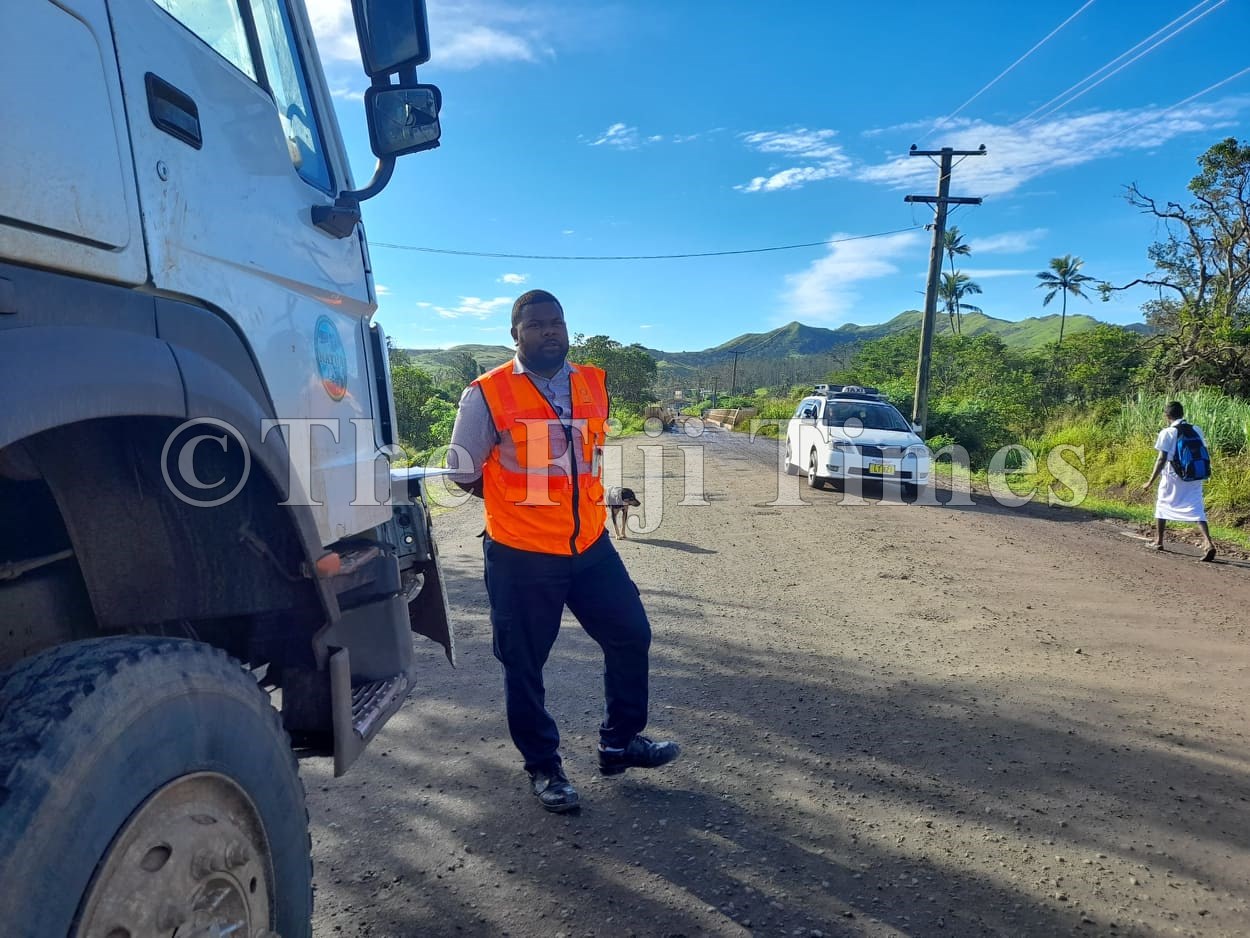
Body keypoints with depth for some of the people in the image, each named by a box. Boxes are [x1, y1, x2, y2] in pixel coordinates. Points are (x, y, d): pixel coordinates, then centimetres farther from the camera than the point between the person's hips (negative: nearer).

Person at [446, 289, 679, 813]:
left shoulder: (594, 385, 4)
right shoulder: (488, 394, -10)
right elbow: (463, 472, -2)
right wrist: (520, 501, 6)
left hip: (590, 545, 5)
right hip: (521, 556, -5)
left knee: (631, 636, 12)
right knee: (524, 666, 8)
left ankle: (619, 743, 34)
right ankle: (543, 768, 30)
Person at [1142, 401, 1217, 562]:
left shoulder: (1167, 433, -9)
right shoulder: (1196, 431, 7)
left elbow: (1162, 459, -12)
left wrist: (1151, 482, -8)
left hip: (1173, 478, -4)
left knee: (1162, 505, 17)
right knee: (1196, 510, 0)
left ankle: (1158, 541, 25)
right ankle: (1209, 543, -19)